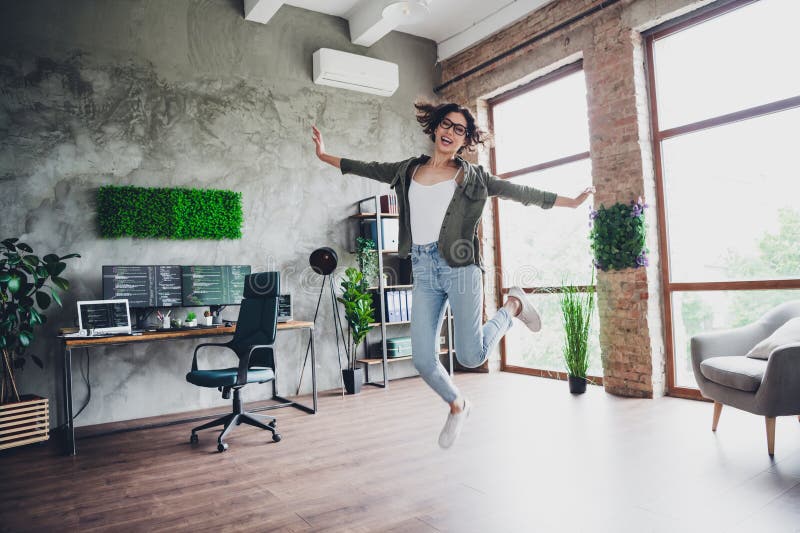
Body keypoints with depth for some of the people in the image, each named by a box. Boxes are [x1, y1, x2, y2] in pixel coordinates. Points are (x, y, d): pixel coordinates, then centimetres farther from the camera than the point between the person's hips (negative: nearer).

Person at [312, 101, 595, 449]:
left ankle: (513, 306, 21)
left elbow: (520, 192, 10)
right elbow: (369, 169, 26)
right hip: (422, 269, 3)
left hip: (459, 266, -3)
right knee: (423, 360, -1)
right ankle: (457, 406, 30)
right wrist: (325, 156, 32)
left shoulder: (471, 176, 8)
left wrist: (570, 202, 12)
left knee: (470, 356, -8)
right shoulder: (408, 170, 16)